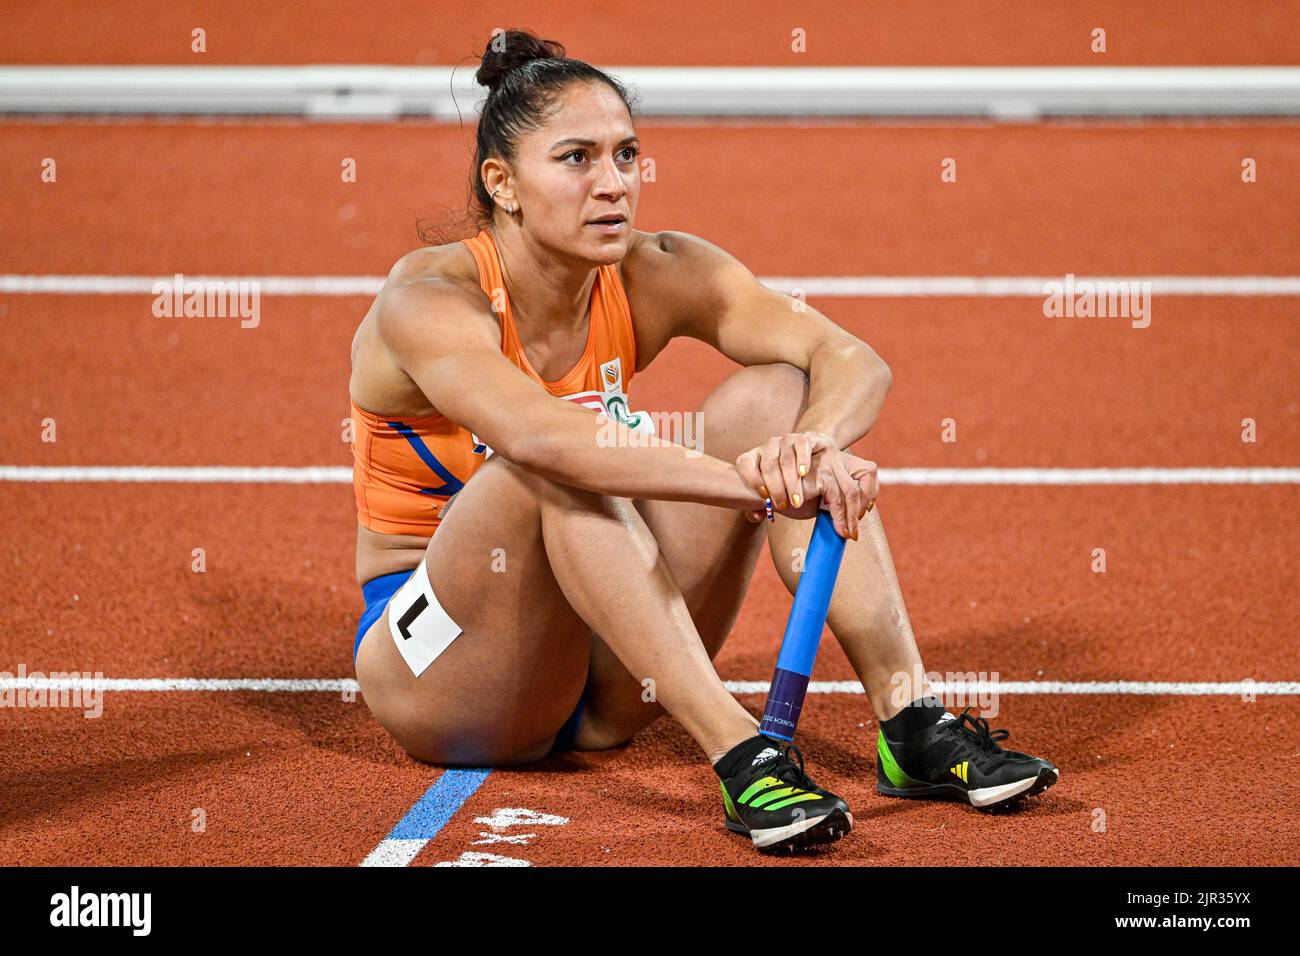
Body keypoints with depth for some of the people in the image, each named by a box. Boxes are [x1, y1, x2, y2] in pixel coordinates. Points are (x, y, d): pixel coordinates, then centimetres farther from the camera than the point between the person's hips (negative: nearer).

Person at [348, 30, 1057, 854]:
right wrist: (753, 481, -50)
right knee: (558, 462, -34)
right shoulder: (429, 302, -22)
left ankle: (912, 724, -21)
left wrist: (812, 448, -40)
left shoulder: (655, 278, -6)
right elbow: (536, 436, -42)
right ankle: (739, 754, -41)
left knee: (774, 394, -13)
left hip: (596, 686, 5)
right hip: (438, 684, -5)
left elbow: (854, 363, -16)